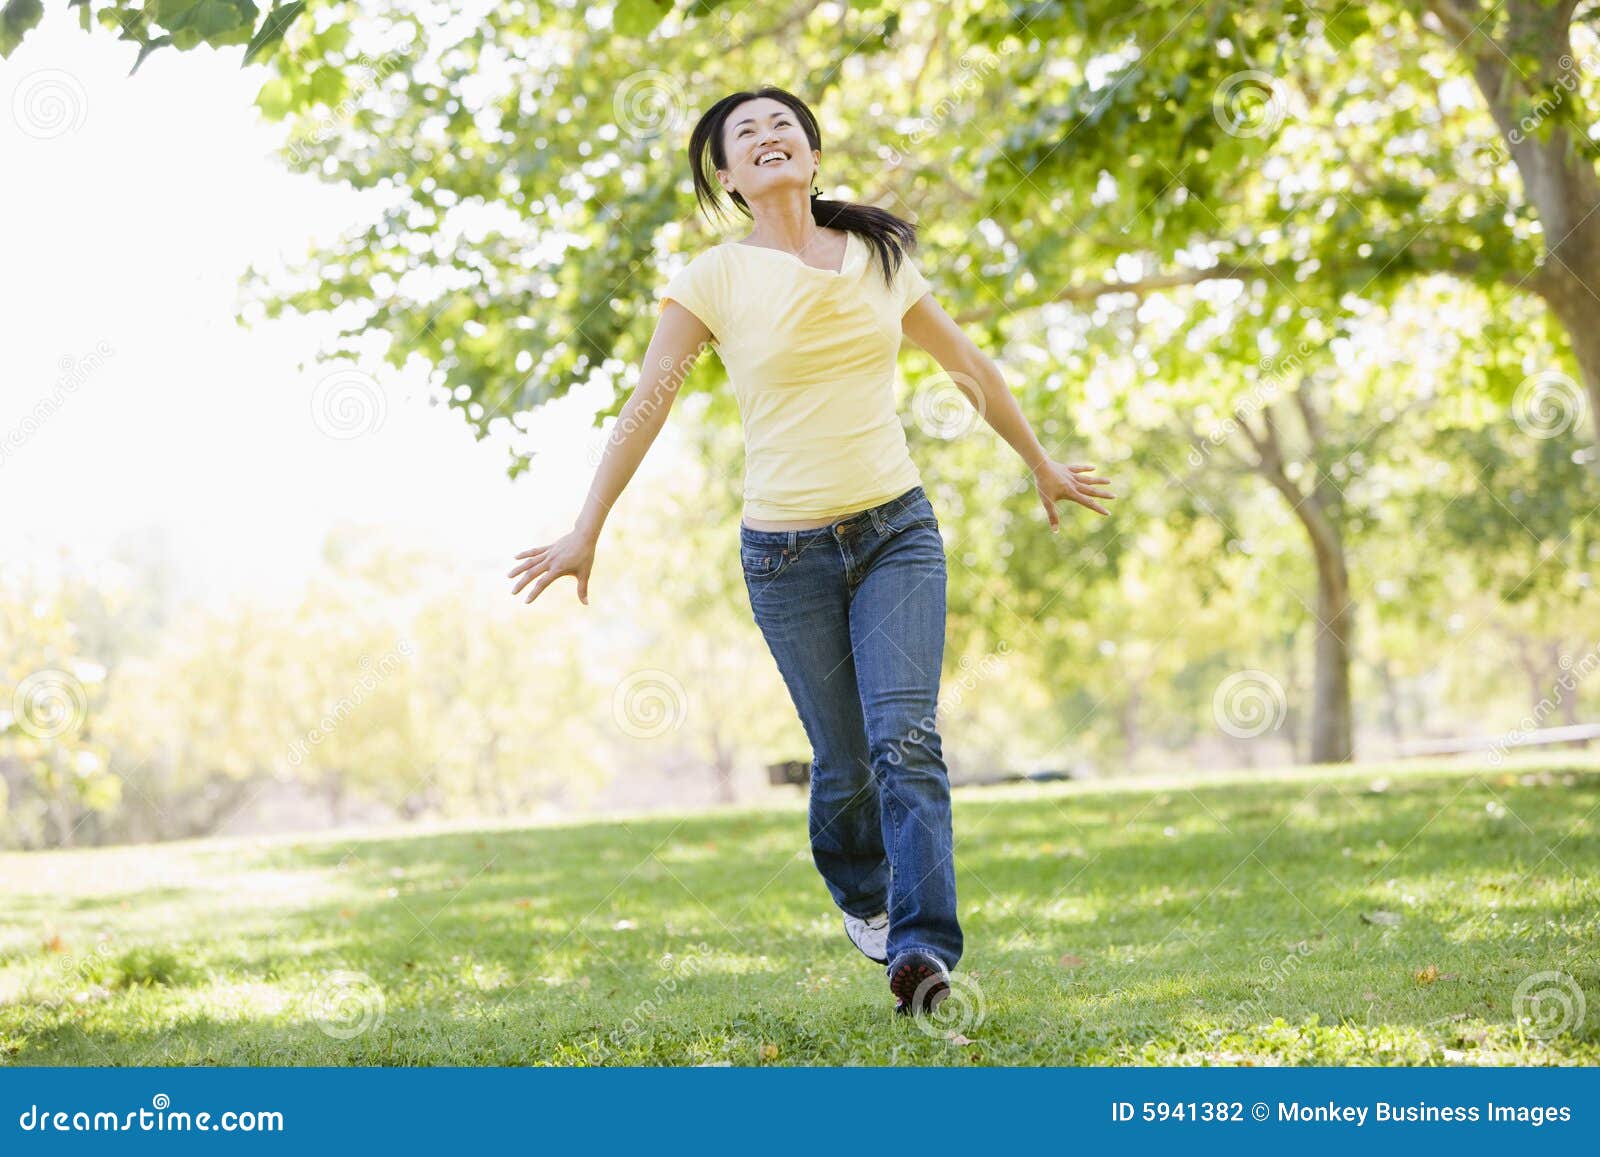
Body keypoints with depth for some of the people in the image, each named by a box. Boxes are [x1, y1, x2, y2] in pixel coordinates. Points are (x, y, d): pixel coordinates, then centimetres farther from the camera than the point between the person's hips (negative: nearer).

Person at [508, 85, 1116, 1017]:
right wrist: (587, 532, -8)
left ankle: (924, 950, -21)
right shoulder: (715, 278, -3)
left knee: (905, 737, -15)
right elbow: (649, 404, -5)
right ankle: (860, 893, 36)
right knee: (845, 758, 5)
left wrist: (1044, 468, 26)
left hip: (897, 530, 1)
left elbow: (970, 367, 17)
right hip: (788, 554, -1)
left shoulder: (881, 259, 6)